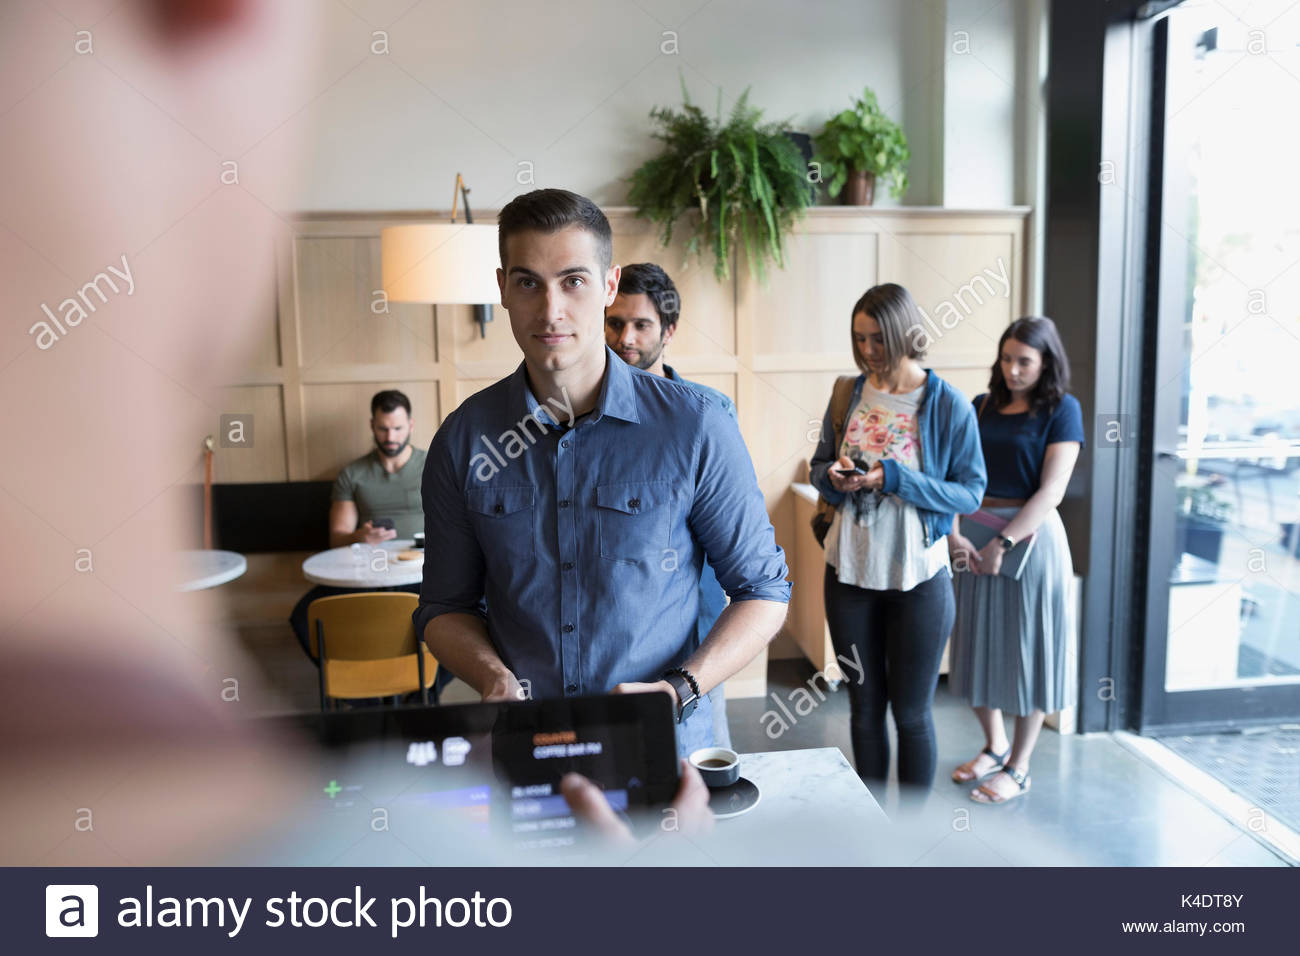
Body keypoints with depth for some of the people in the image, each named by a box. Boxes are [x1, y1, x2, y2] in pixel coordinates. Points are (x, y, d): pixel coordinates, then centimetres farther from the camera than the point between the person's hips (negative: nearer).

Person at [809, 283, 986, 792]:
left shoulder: (948, 404, -9)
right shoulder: (848, 395, 3)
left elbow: (970, 492, -10)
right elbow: (819, 465, 12)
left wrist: (894, 479, -21)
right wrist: (833, 478, -12)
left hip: (917, 577, -3)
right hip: (849, 573, 4)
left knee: (911, 712, 9)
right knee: (864, 708, 16)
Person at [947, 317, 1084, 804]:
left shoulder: (1062, 409, -4)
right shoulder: (981, 407, 8)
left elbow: (1051, 490, -13)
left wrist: (1003, 543, -19)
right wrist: (952, 531, -15)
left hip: (1030, 536, -4)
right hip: (977, 537, 5)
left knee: (1028, 648, 4)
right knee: (978, 641, 12)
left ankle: (1018, 769, 19)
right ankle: (995, 745, 34)